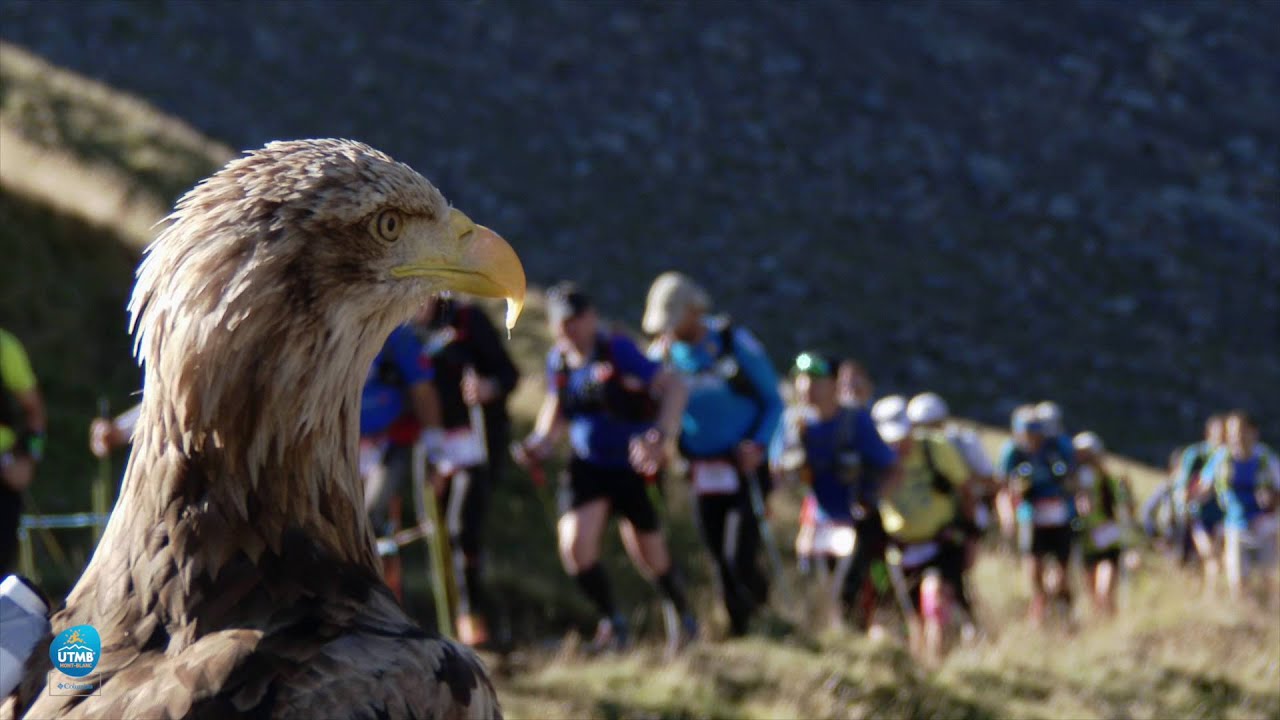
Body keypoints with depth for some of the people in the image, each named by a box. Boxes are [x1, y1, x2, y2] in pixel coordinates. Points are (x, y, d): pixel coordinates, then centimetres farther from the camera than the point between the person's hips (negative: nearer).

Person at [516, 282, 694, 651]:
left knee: (650, 556, 4)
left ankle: (684, 617, 33)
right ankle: (611, 621, 9)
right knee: (575, 546, -13)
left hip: (633, 468, -4)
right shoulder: (558, 361, 1)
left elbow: (674, 387, -22)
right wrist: (542, 440, -5)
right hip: (588, 466, 4)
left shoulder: (618, 350, -17)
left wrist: (662, 436, -37)